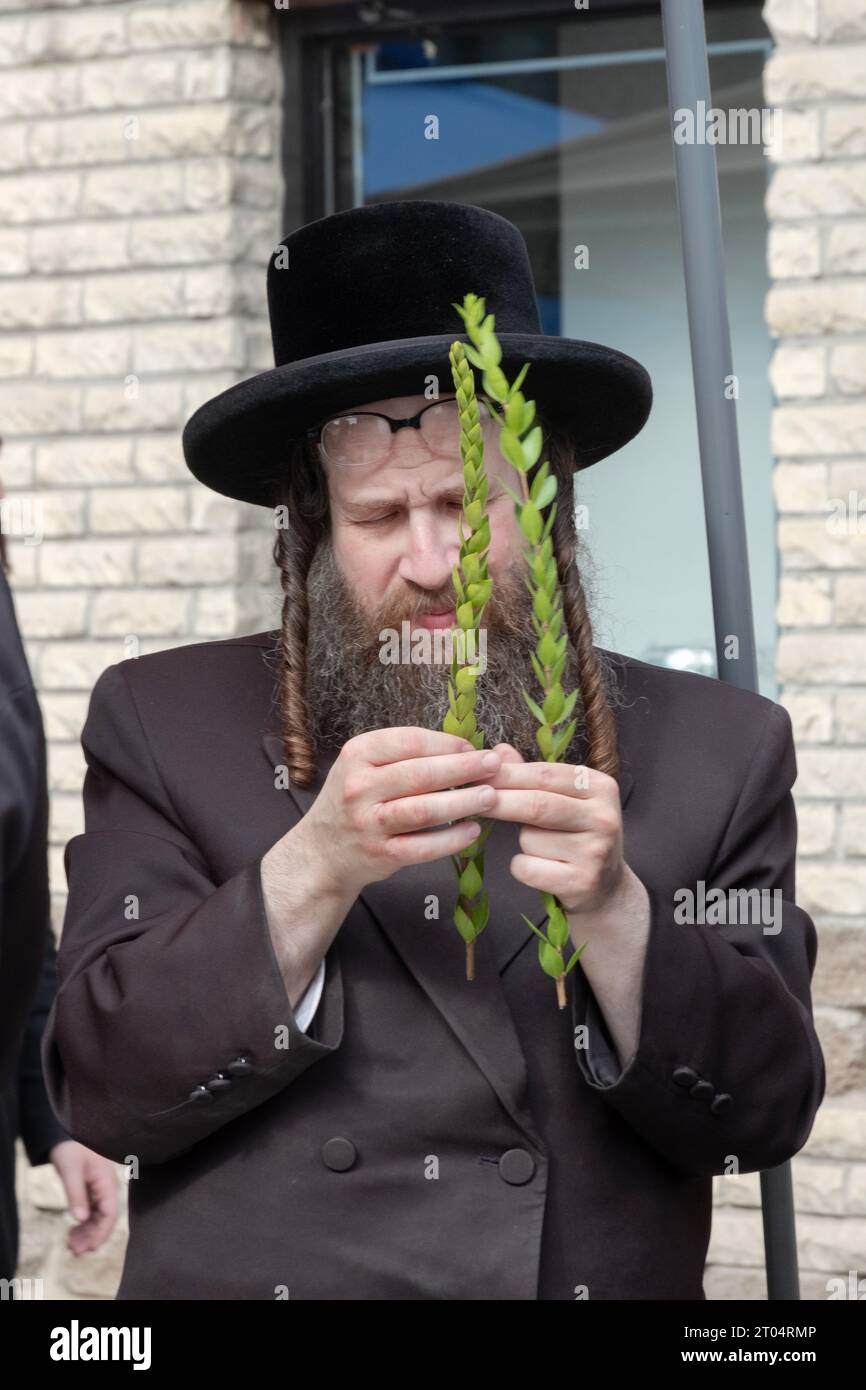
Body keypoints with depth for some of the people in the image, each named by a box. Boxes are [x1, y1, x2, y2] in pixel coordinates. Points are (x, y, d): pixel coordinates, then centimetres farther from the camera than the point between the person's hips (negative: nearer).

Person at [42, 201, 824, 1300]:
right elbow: (100, 1091, -3)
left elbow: (765, 1117, 2)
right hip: (251, 1274, 0)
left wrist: (613, 910, -14)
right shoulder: (161, 725, 3)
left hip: (606, 1275, 1)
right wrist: (311, 871, -15)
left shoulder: (716, 751, 5)